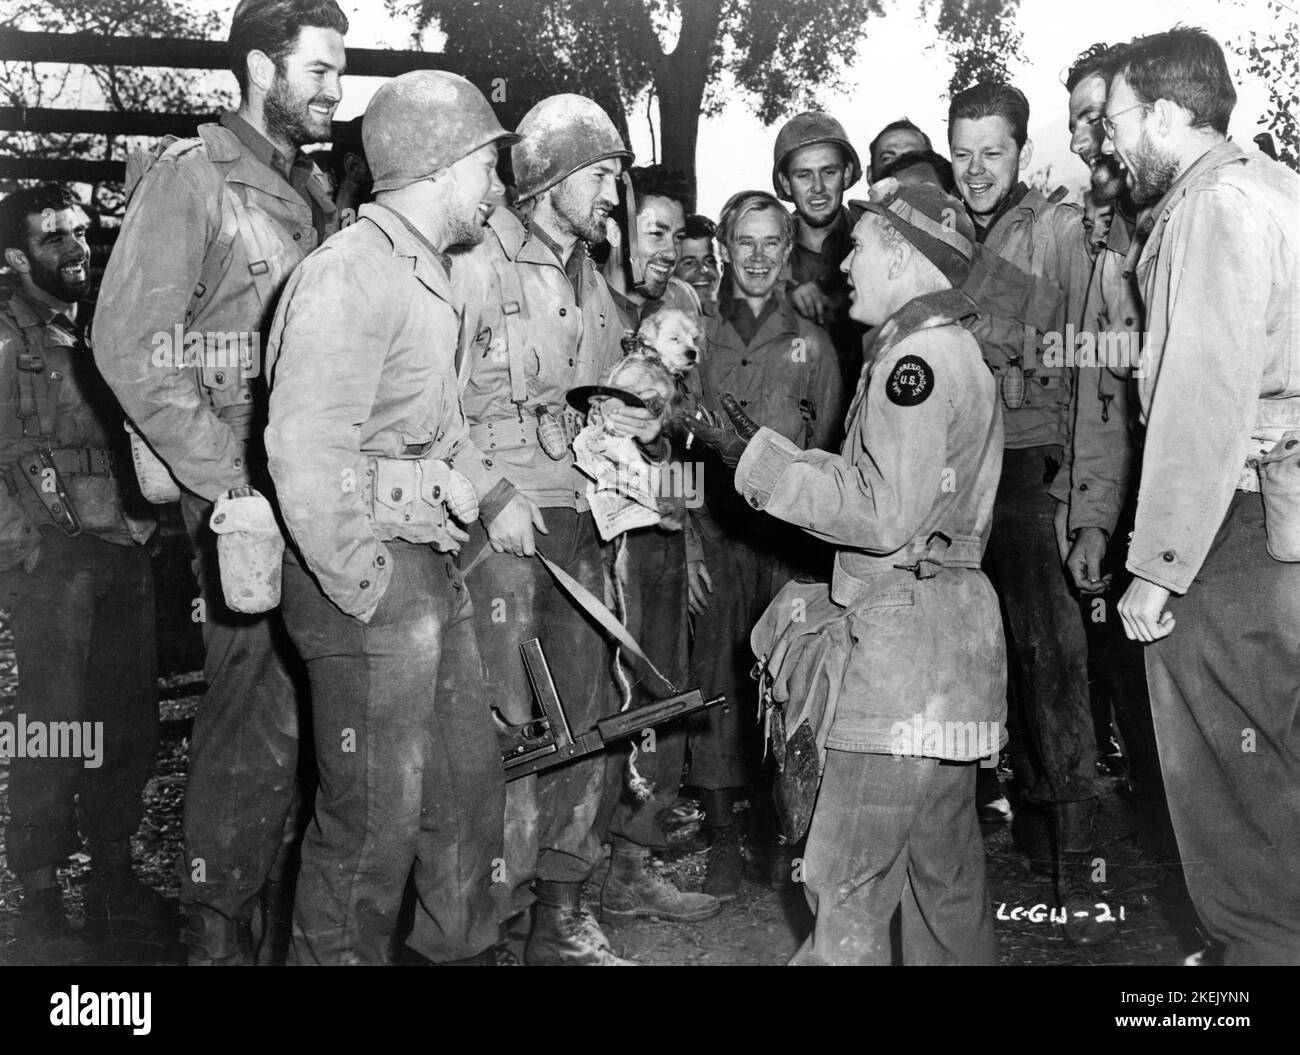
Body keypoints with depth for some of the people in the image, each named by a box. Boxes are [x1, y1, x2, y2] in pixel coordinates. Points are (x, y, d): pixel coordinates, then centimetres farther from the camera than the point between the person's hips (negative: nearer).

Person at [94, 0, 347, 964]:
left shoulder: (316, 191, 19)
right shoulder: (194, 177, -4)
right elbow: (131, 346, -12)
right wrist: (231, 483, -16)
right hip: (250, 500, -7)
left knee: (316, 715, 11)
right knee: (258, 723, -3)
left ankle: (294, 907, 26)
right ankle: (220, 930, 13)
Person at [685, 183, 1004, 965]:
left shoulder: (918, 359, -14)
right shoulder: (956, 351, 19)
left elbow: (884, 514, -20)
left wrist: (761, 460, -13)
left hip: (903, 638, -11)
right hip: (948, 628, 11)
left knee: (847, 878, -5)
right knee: (944, 863, 18)